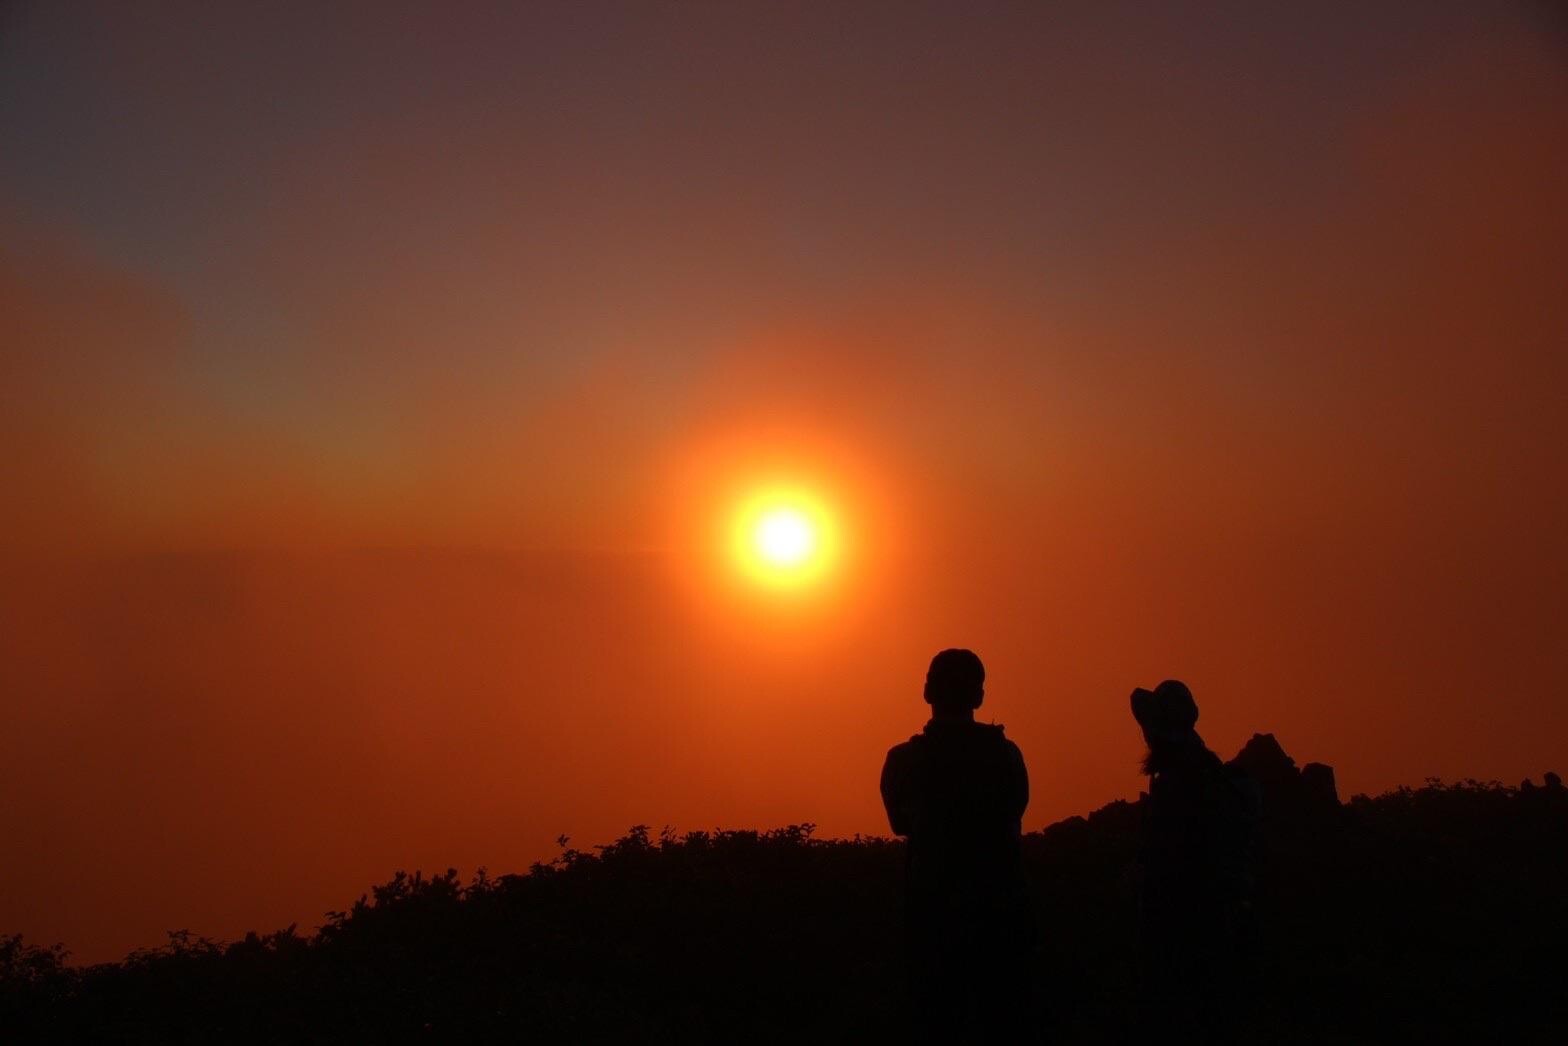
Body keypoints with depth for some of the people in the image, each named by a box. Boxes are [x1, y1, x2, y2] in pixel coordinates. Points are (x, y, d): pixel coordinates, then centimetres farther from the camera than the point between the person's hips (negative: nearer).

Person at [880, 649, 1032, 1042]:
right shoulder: (1005, 754, -6)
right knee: (999, 1014, 13)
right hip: (997, 901, 1)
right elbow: (1011, 822, 5)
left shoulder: (904, 759, -9)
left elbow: (901, 823, 5)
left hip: (932, 901, -1)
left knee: (938, 1014, 11)